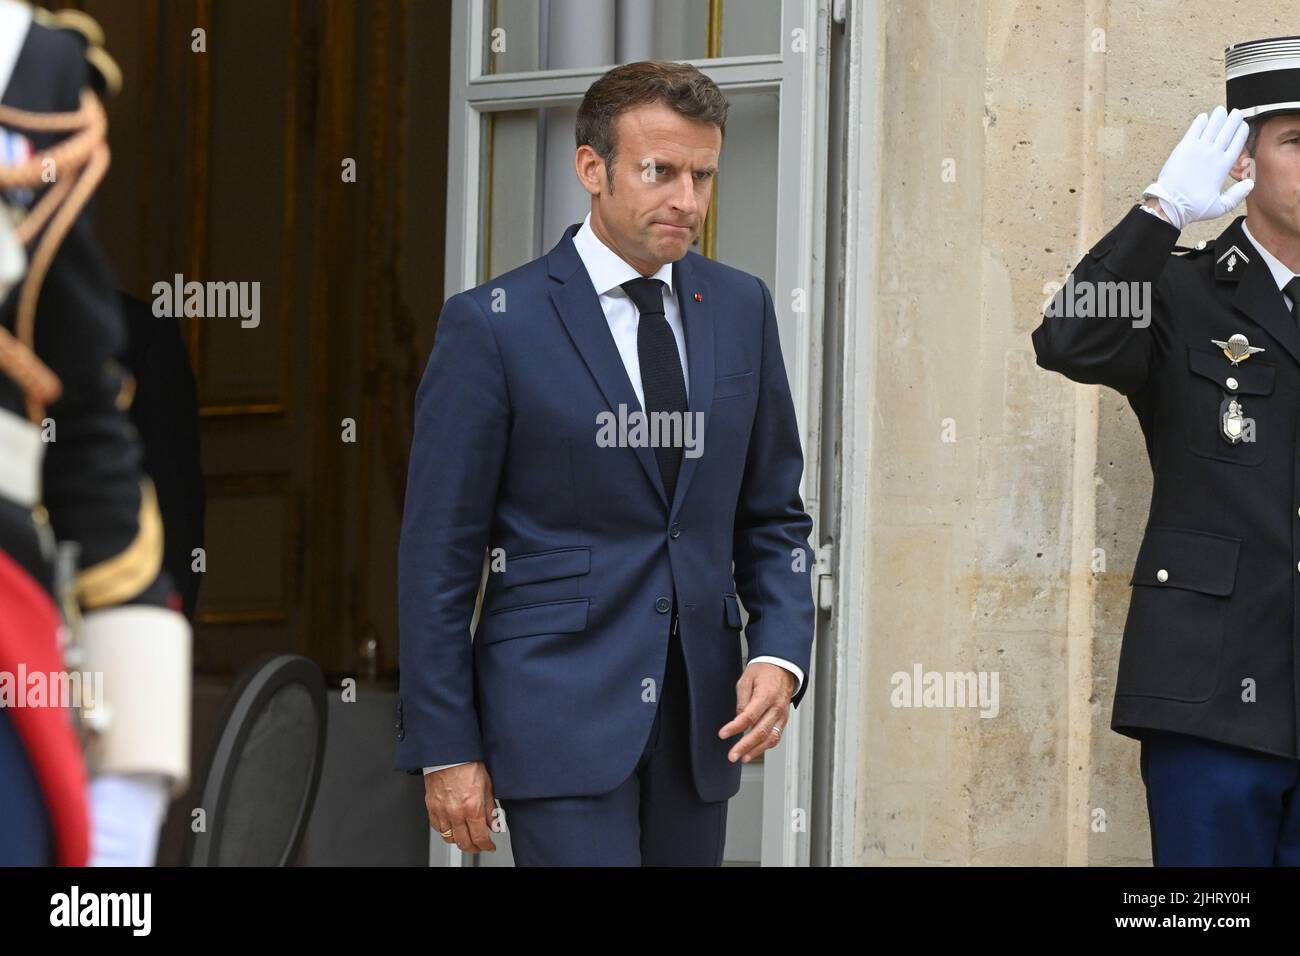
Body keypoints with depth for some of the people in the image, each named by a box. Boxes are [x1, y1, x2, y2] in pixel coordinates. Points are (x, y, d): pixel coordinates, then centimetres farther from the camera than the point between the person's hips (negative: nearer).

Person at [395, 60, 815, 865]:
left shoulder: (742, 309, 9)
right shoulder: (492, 325, -6)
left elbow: (774, 517, 15)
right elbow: (438, 551, -5)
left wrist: (780, 655, -3)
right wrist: (445, 747, -8)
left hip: (698, 714, 5)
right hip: (559, 711, -5)